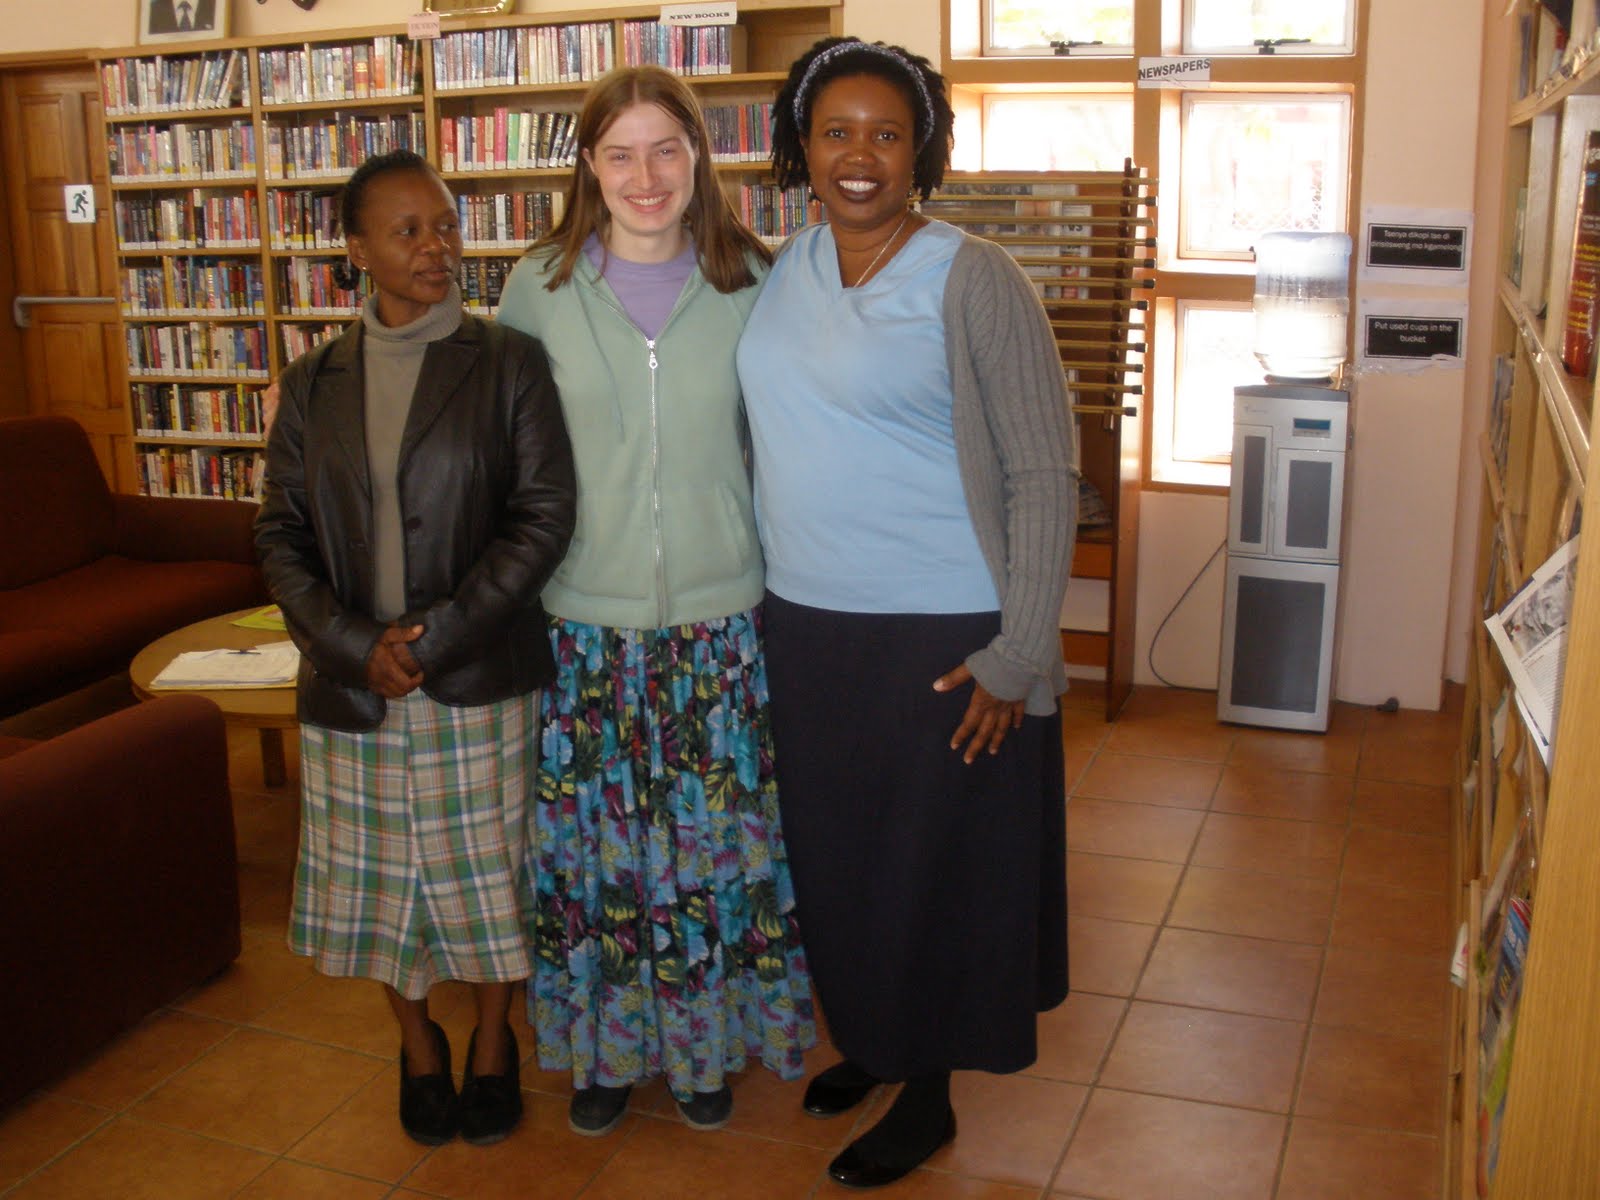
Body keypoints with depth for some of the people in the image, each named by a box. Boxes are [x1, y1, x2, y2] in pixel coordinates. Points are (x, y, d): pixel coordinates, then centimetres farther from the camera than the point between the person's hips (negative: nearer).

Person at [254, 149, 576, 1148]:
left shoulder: (509, 363, -3)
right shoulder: (314, 384, 6)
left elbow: (545, 515, -9)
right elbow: (282, 533, 5)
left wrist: (438, 633, -14)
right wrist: (356, 645, -10)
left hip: (483, 680, -2)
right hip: (352, 687, 3)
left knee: (489, 869, 8)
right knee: (379, 879, 12)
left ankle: (493, 1046, 33)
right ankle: (420, 1048, 36)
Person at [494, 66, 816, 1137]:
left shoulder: (752, 283, -1)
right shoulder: (539, 288, -1)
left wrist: (786, 590, 1)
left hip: (721, 619, 0)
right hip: (585, 621, 1)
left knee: (716, 840, 9)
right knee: (590, 844, 10)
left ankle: (707, 1042, 32)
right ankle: (606, 1045, 32)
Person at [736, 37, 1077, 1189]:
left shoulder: (973, 280, -12)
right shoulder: (784, 270, 6)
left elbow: (1045, 474, -13)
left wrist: (1019, 656, -16)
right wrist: (769, 592, 11)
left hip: (943, 638, -6)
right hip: (805, 623, 6)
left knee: (937, 860, 8)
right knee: (833, 853, 19)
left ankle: (929, 1094, 29)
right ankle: (872, 1038, 43)